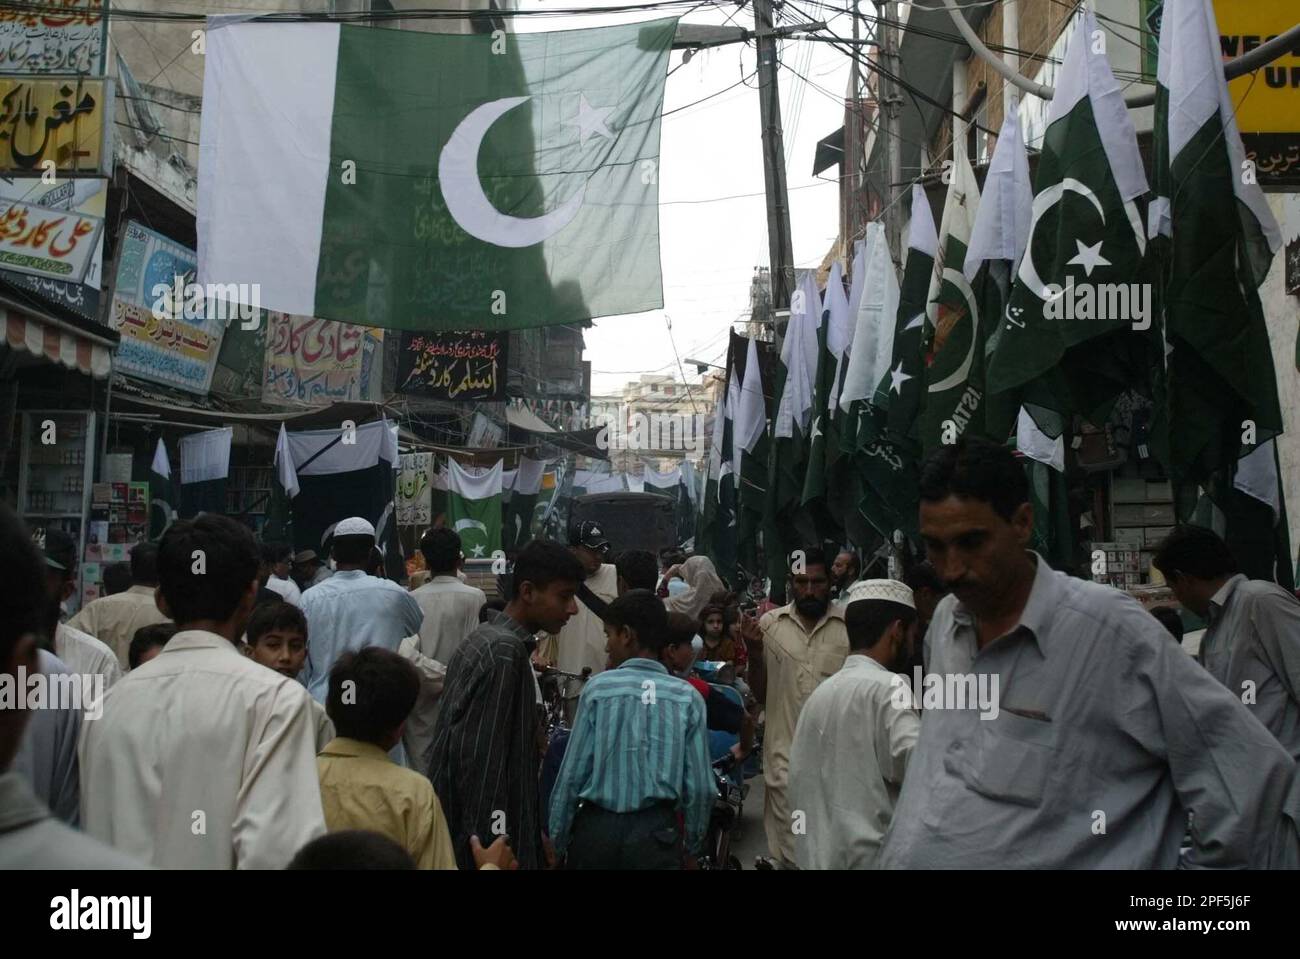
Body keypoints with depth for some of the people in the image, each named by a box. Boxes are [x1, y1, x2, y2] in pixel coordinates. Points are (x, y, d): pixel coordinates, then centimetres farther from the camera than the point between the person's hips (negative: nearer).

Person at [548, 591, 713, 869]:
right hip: (658, 832, 0)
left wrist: (557, 842, 5)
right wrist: (691, 845, 11)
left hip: (597, 828, 0)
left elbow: (572, 775, -6)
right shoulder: (688, 697, -3)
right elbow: (700, 787, -4)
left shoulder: (598, 688, -6)